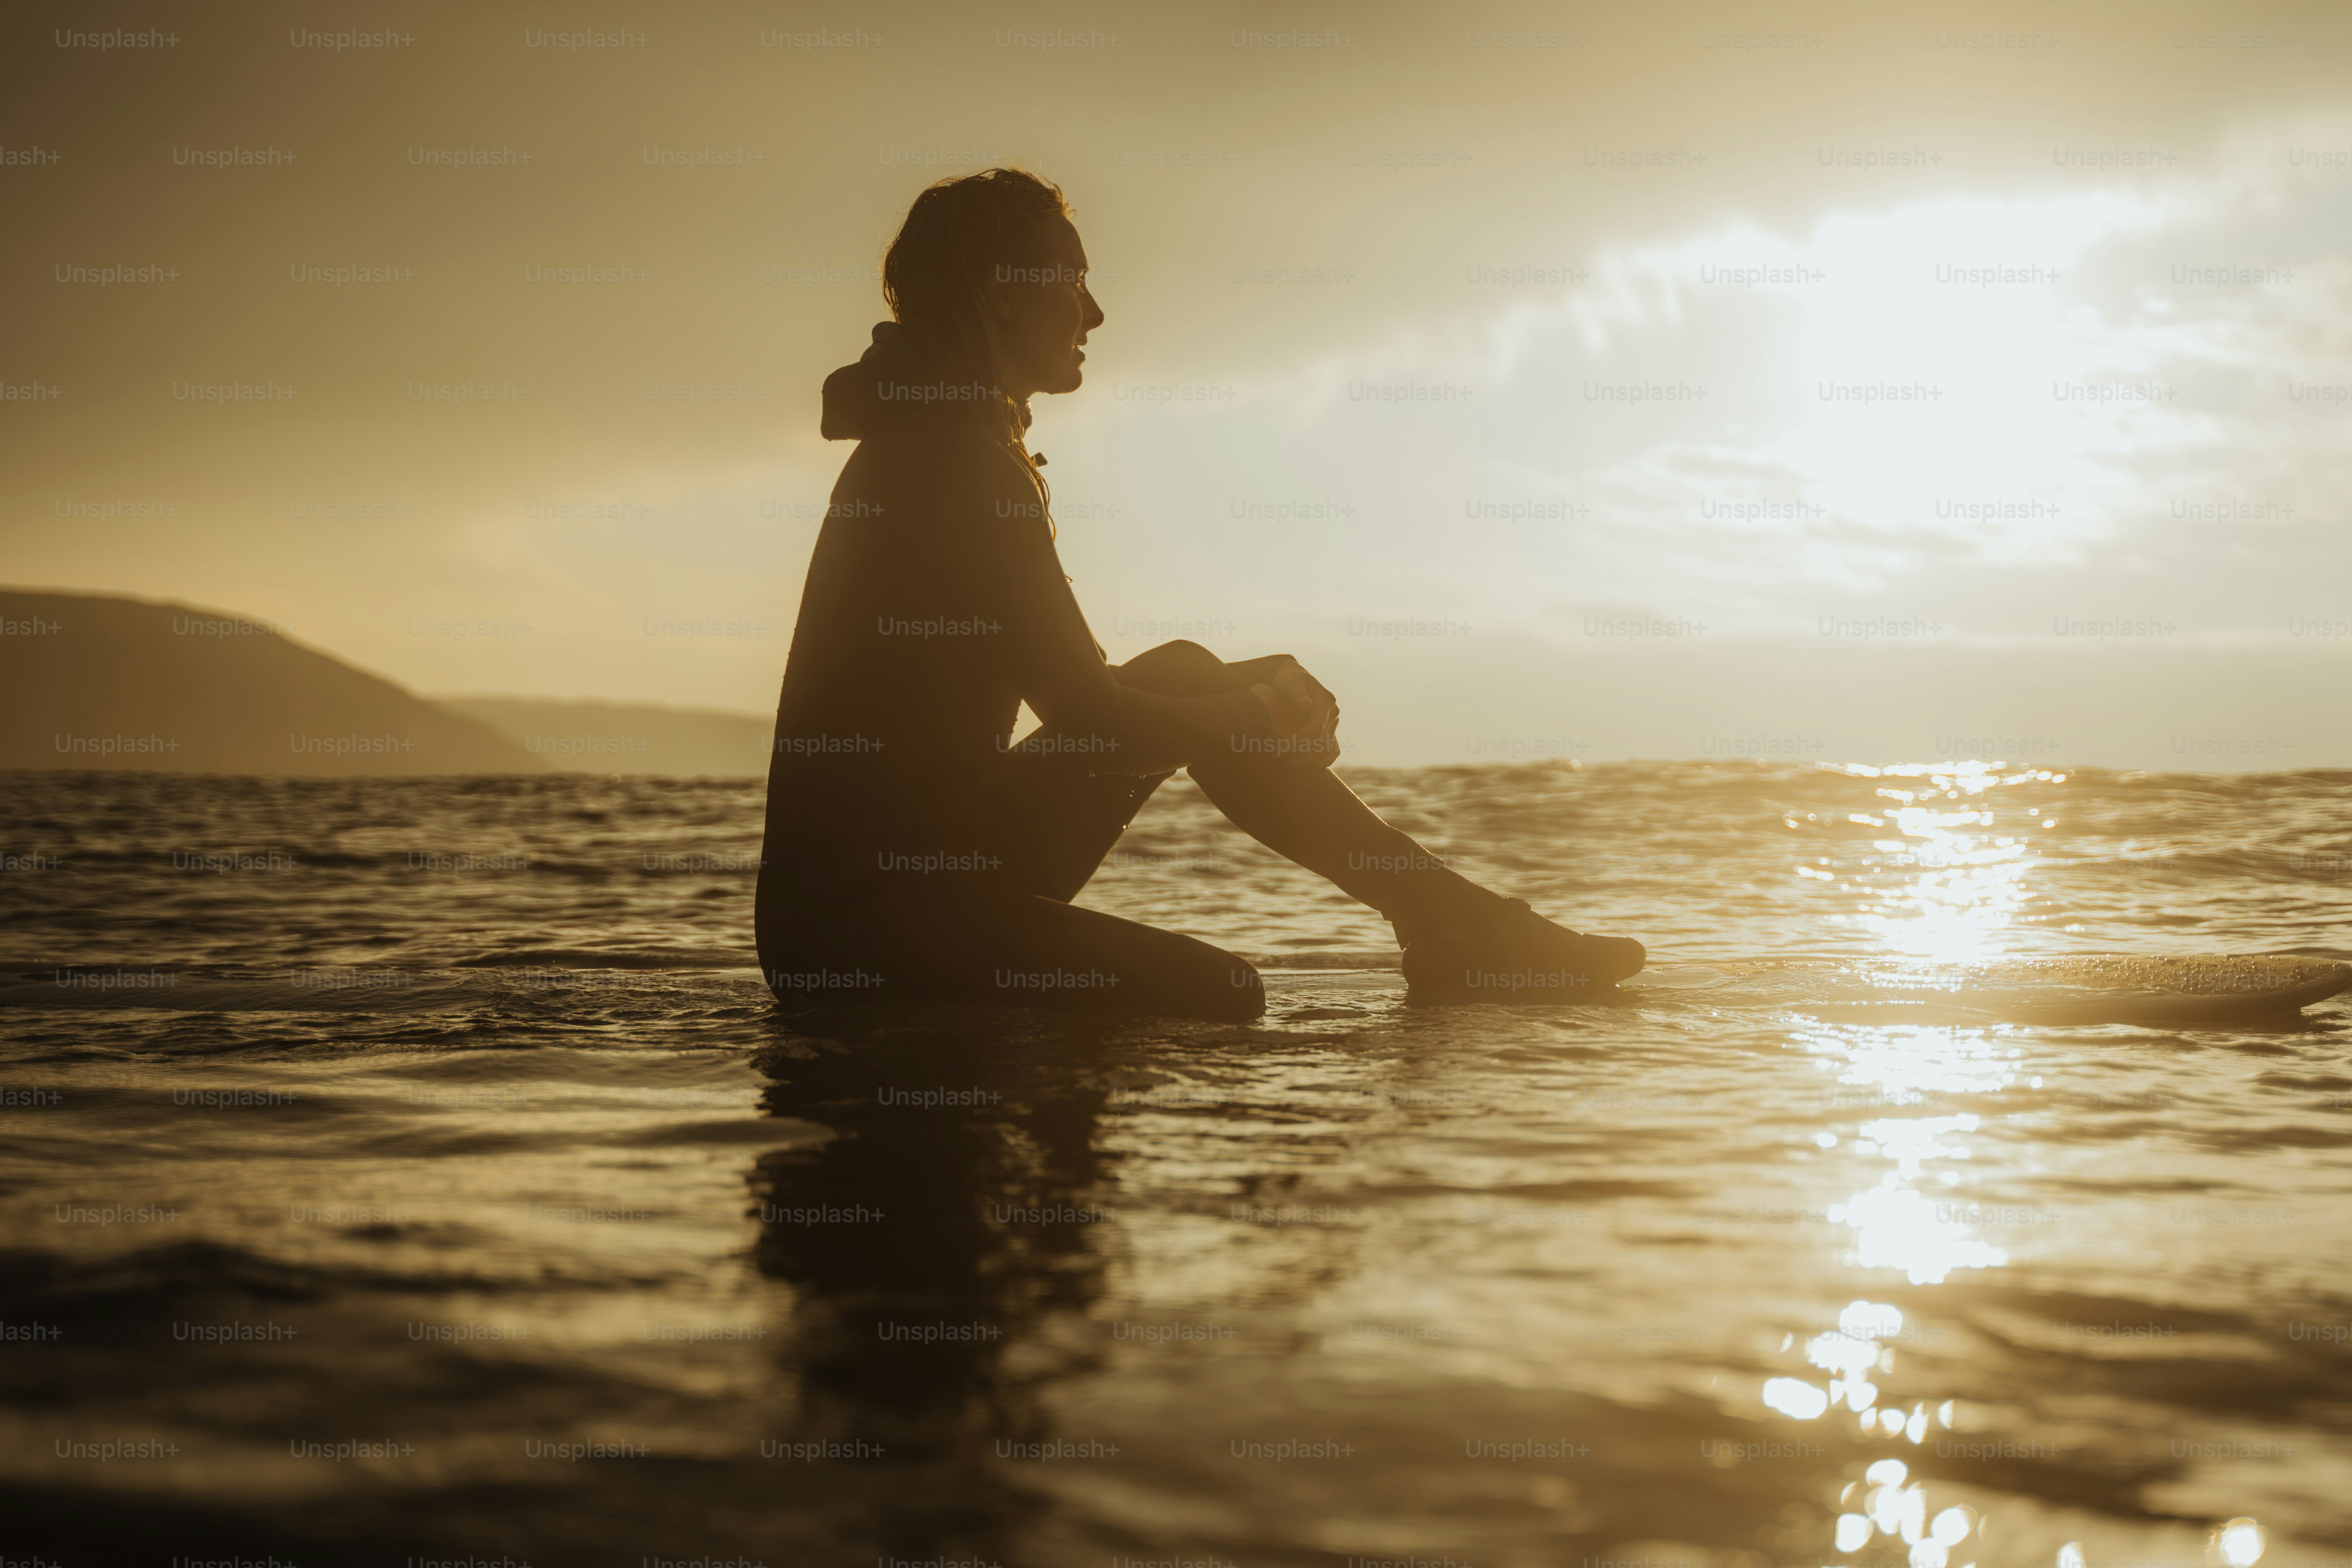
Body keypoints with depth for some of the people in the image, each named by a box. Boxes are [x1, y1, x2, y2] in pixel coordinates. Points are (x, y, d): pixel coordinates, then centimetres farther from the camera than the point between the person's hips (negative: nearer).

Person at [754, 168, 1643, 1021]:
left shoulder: (928, 445, 16)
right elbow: (1085, 714, -17)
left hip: (924, 858, 11)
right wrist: (1253, 719, 1)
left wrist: (1246, 701, 13)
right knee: (1214, 996, -29)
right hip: (860, 914, -10)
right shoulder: (955, 462, -16)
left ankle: (1451, 918, 12)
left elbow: (1070, 693, 22)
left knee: (1186, 675, 12)